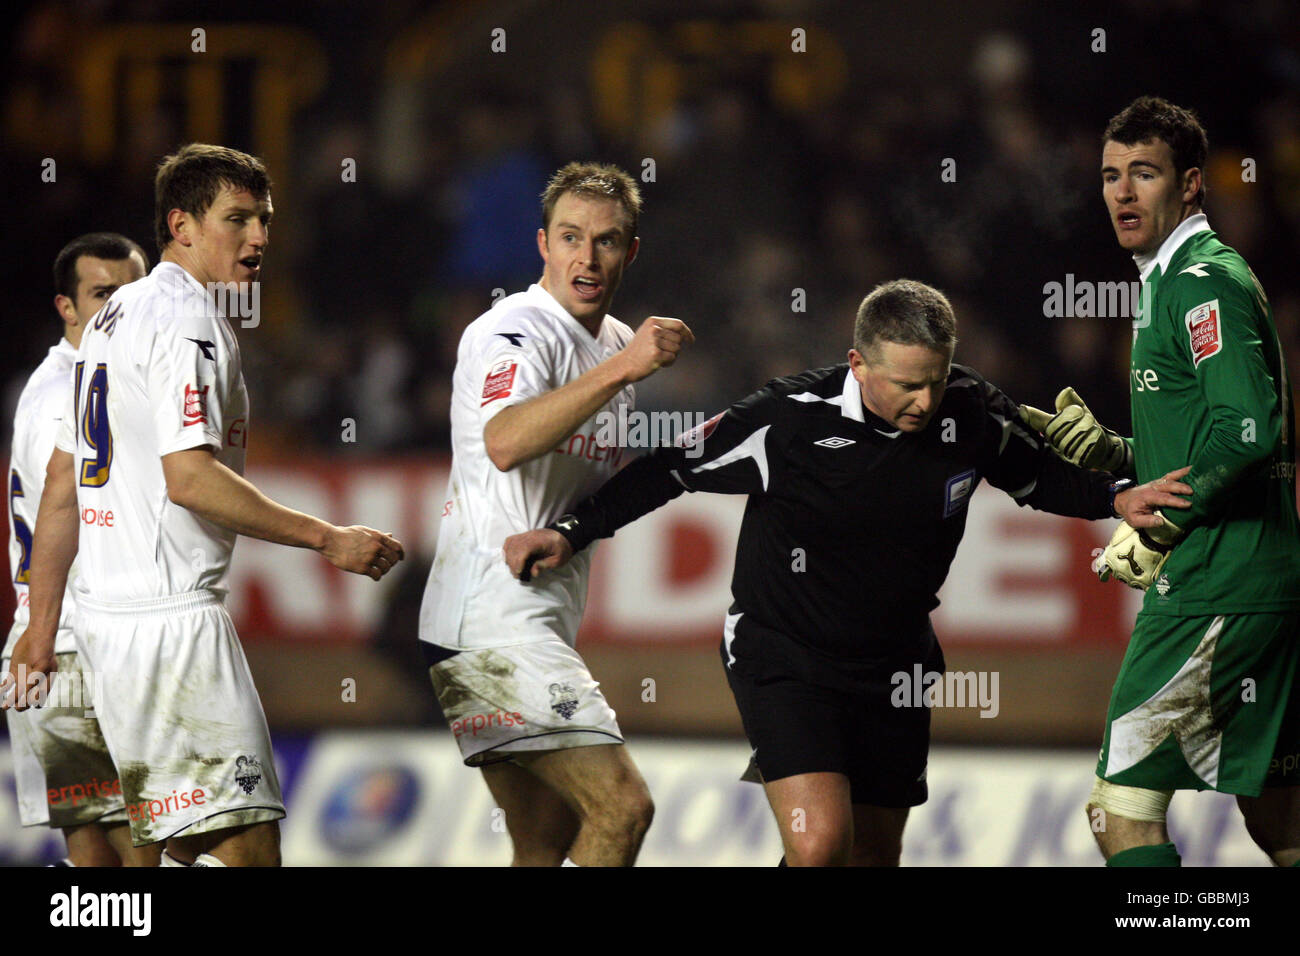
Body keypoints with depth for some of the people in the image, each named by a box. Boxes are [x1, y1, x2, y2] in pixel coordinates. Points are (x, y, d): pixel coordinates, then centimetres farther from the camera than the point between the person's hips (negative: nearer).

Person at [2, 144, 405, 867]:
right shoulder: (190, 320, -10)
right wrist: (327, 539, -15)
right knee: (247, 848, -12)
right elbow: (190, 478, -20)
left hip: (107, 616, 10)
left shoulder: (114, 316, 20)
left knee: (192, 846, 12)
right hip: (174, 615, -10)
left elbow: (62, 484, 22)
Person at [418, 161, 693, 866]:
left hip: (539, 626, 10)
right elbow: (504, 443, -34)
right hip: (493, 617, -10)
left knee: (548, 845, 11)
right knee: (622, 807, -19)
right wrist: (622, 368, -38)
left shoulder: (613, 344, 18)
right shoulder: (514, 332, -12)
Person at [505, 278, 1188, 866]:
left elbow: (1040, 475, 10)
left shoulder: (972, 412, -11)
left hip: (893, 669, 5)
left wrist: (1115, 499, -7)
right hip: (782, 654, -5)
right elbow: (674, 468, -9)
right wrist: (571, 533, -11)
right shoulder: (791, 418, -22)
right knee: (820, 843, -23)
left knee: (876, 857, 11)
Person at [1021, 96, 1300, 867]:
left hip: (1213, 591, -10)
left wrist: (1155, 533, -17)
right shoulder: (1176, 282, 21)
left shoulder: (1202, 283, -11)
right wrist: (1107, 449, 13)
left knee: (1125, 804, -9)